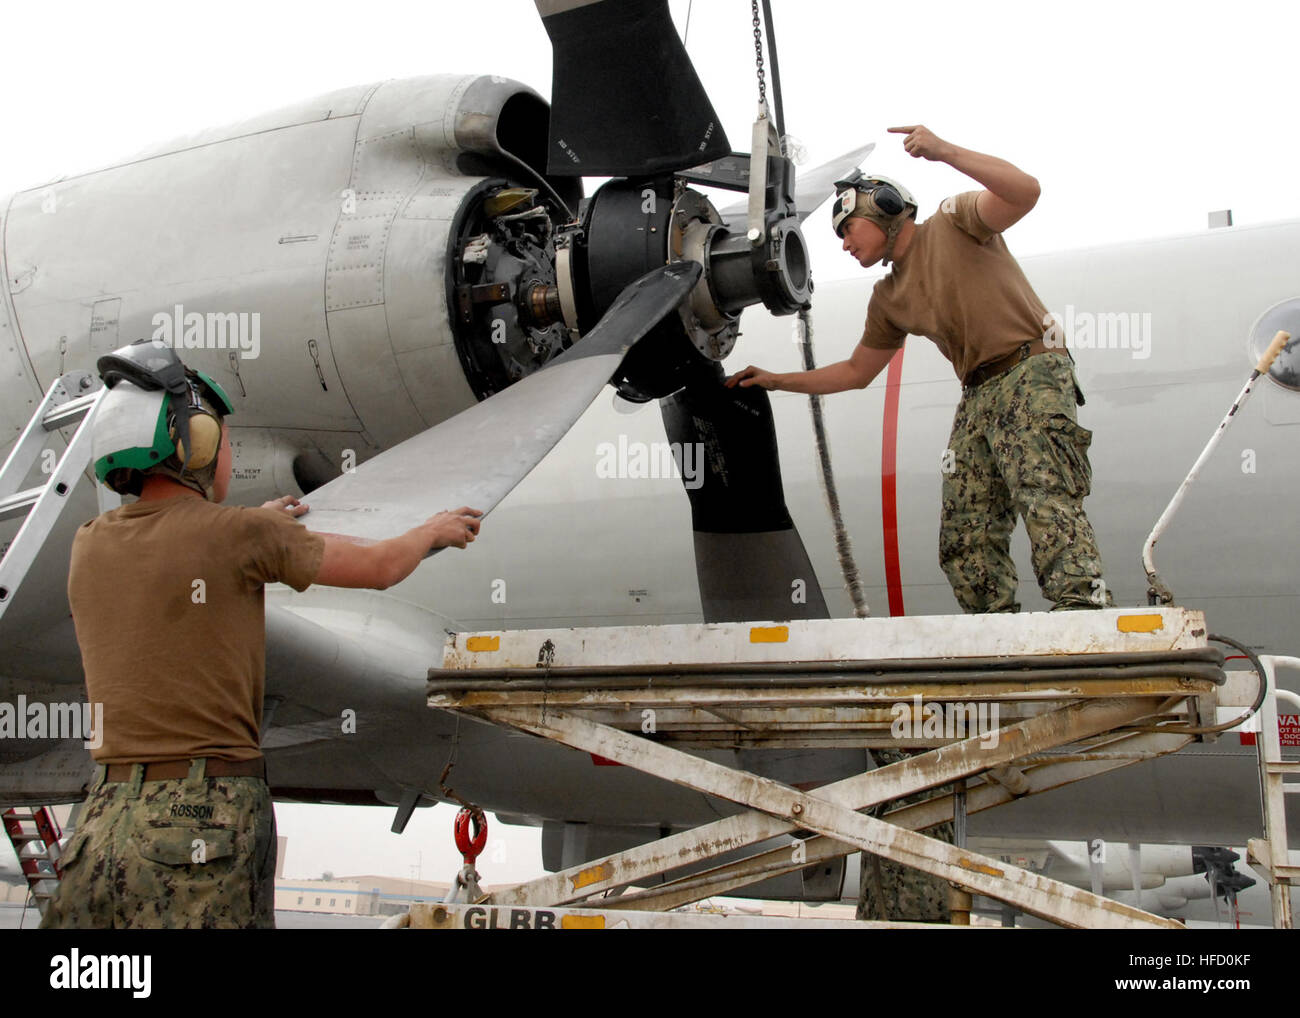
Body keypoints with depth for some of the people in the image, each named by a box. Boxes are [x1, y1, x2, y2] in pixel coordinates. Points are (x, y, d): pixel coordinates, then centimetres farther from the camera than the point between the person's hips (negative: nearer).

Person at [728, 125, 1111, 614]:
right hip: (978, 398, 8)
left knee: (1047, 502, -26)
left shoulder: (952, 222, 4)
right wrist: (775, 381, 30)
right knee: (964, 540, -3)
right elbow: (856, 371, 32)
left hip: (1032, 372, -8)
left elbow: (1025, 191, -14)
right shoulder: (889, 300, 23)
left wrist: (944, 151, -21)